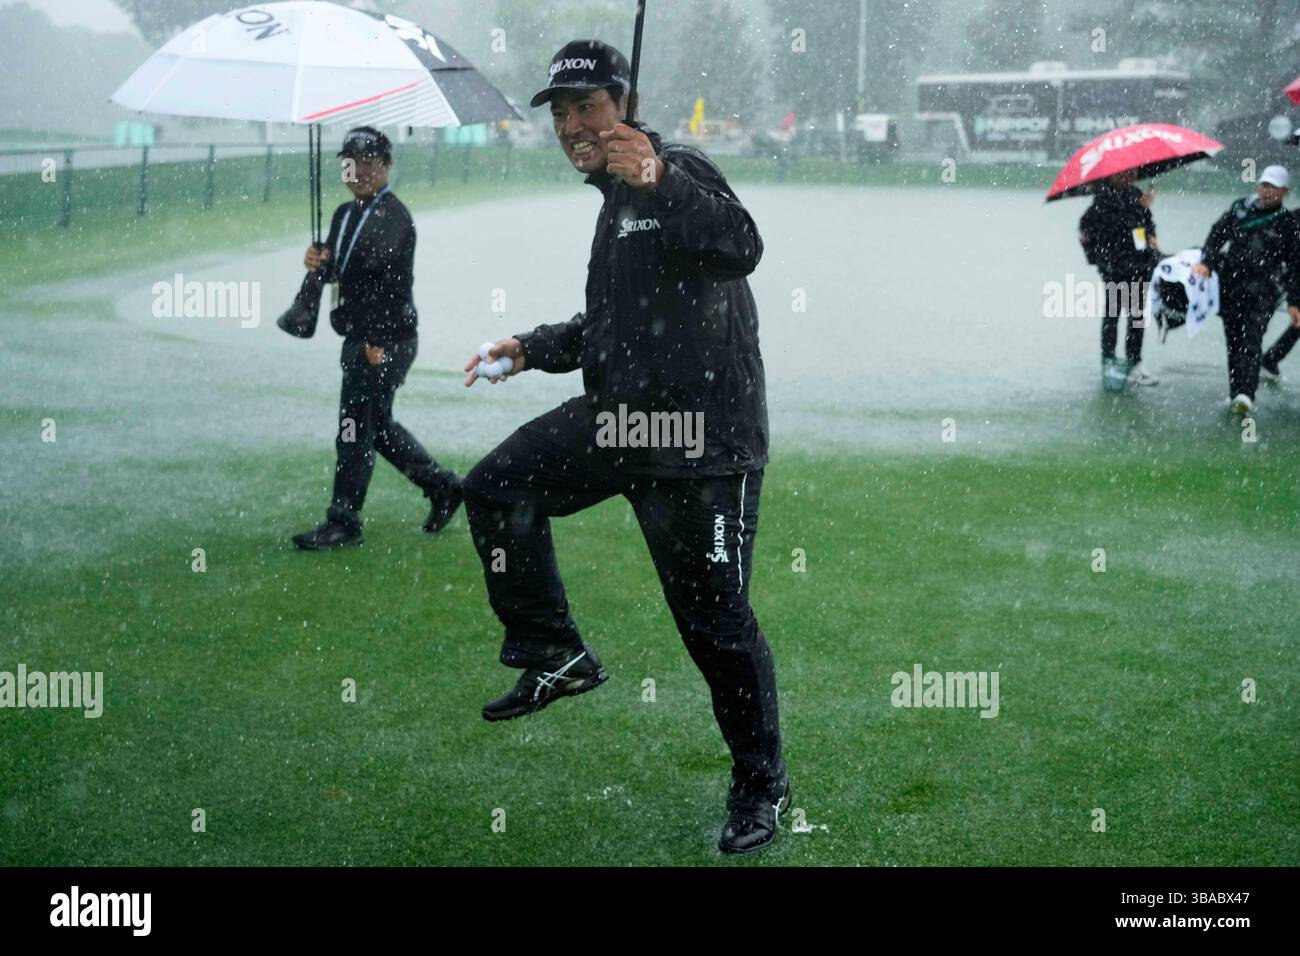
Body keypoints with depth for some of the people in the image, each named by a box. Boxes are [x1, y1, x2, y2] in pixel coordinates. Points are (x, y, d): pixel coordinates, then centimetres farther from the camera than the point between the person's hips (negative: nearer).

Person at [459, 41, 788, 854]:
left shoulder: (681, 172, -10)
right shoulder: (615, 201, 18)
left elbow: (740, 249, -32)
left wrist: (658, 182, -46)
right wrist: (534, 349, 18)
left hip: (704, 436, -8)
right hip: (621, 416, 9)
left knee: (715, 618, -2)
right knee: (497, 489, -2)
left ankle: (762, 784, 17)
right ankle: (558, 654, 11)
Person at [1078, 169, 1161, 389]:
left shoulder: (1135, 193, 11)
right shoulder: (1104, 196, -10)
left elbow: (1148, 220, 25)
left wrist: (1151, 236, 8)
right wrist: (1138, 206, -27)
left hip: (1139, 262, 7)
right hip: (1115, 263, -7)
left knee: (1137, 313, 10)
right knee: (1113, 312, -1)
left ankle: (1135, 361, 17)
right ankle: (1108, 361, 8)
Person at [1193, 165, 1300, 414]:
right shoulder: (1240, 208, 9)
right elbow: (1217, 234, 6)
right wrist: (1207, 262, -11)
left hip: (1262, 292, -3)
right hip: (1229, 285, 3)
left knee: (1251, 342, -15)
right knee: (1233, 342, 8)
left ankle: (1245, 394, -26)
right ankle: (1235, 392, 16)